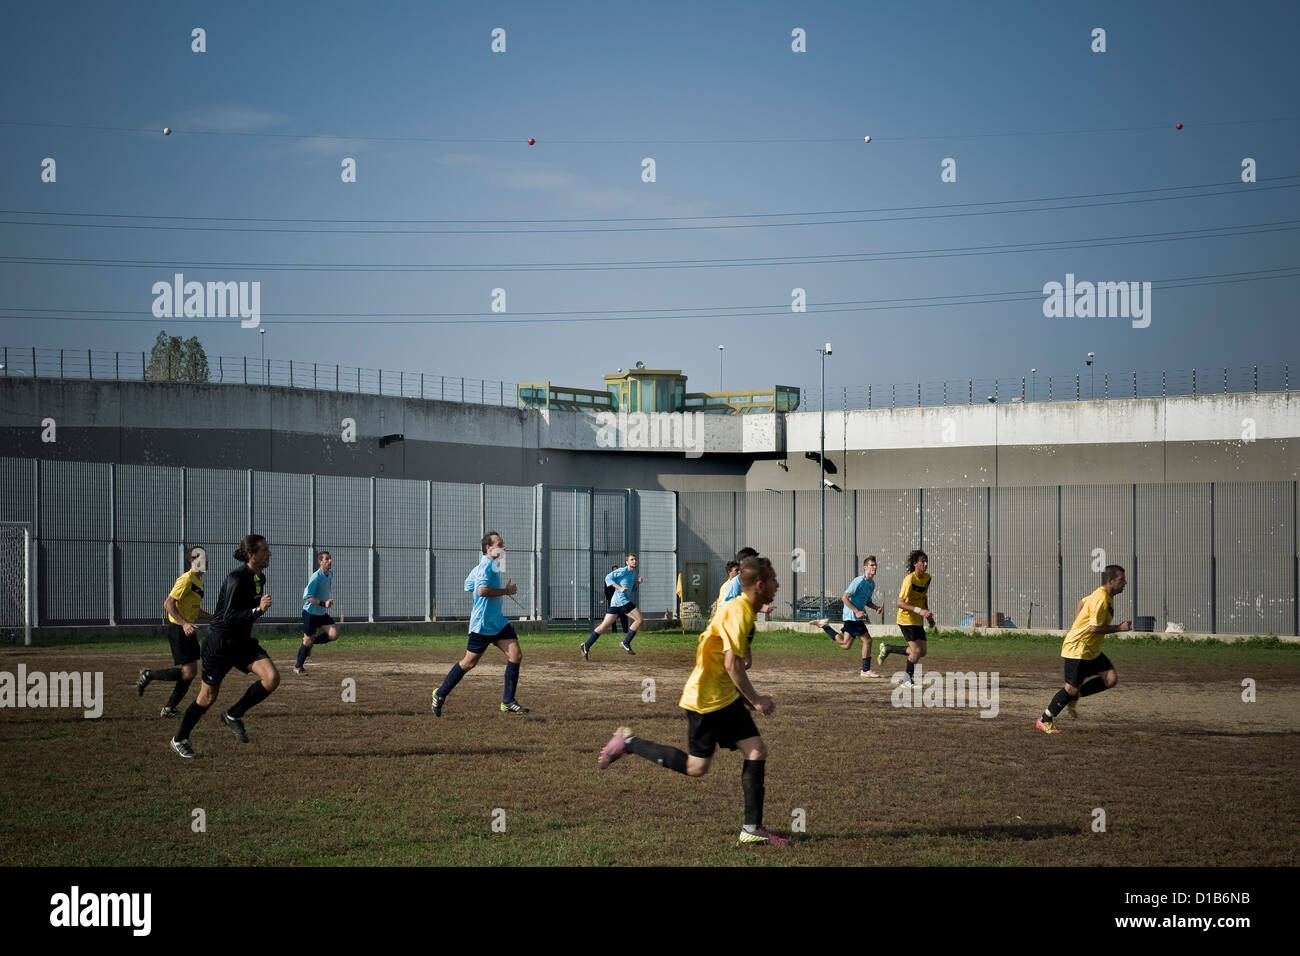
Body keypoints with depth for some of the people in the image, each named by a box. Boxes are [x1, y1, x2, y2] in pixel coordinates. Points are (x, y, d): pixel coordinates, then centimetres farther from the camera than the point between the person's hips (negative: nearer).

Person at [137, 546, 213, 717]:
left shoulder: (199, 581, 15)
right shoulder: (186, 580, -15)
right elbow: (168, 604, -21)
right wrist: (184, 624, -28)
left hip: (188, 631, 10)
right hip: (178, 630, -10)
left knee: (191, 672, 6)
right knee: (188, 672, -12)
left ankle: (169, 709, 13)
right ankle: (148, 675, 3)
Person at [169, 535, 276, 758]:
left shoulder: (259, 578, 3)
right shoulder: (237, 579, -24)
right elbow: (229, 617, -29)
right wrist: (258, 610, -36)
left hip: (242, 641, 7)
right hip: (220, 643, -7)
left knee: (272, 677, -14)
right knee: (209, 696, 4)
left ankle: (234, 715, 5)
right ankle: (180, 739, 25)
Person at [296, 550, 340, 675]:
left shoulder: (330, 575, 4)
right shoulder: (316, 577, -21)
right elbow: (307, 597, -25)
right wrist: (323, 603, -32)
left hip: (322, 613, 7)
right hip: (310, 612, -7)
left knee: (334, 634, -11)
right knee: (308, 639, 1)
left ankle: (311, 641, 14)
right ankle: (298, 667, 20)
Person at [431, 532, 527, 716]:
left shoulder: (492, 565, 15)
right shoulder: (487, 565, -15)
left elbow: (468, 586, 25)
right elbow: (482, 590, -30)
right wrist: (506, 591, -20)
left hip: (498, 621, 9)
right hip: (482, 624, -9)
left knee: (516, 655, -4)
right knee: (469, 662, 1)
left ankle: (508, 702, 0)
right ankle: (440, 694, 18)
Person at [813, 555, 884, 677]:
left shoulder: (872, 584, 12)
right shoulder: (859, 581, -17)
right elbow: (845, 598, -19)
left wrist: (876, 607, 4)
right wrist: (857, 611, -23)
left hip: (856, 617, 9)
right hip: (852, 616, -9)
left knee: (845, 645, 13)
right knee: (867, 639, -9)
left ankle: (825, 625, 24)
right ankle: (866, 670, -1)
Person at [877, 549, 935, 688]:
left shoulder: (927, 577, 5)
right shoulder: (909, 580, -20)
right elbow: (900, 603, -24)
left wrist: (927, 614, 15)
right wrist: (919, 611, -32)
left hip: (917, 620, 8)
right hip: (906, 618, -8)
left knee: (921, 652, 7)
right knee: (916, 651, -13)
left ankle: (887, 648, 23)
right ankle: (908, 680, 5)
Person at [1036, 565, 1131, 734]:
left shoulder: (1107, 596, 9)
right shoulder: (1101, 599, -22)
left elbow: (1082, 603, 24)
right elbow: (1094, 627, -27)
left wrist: (1077, 626, 25)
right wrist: (1119, 628, -20)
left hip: (1092, 650, 10)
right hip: (1077, 649, -10)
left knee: (1111, 679, -3)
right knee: (1071, 688, -6)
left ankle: (1074, 696, 11)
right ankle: (1045, 721, 10)